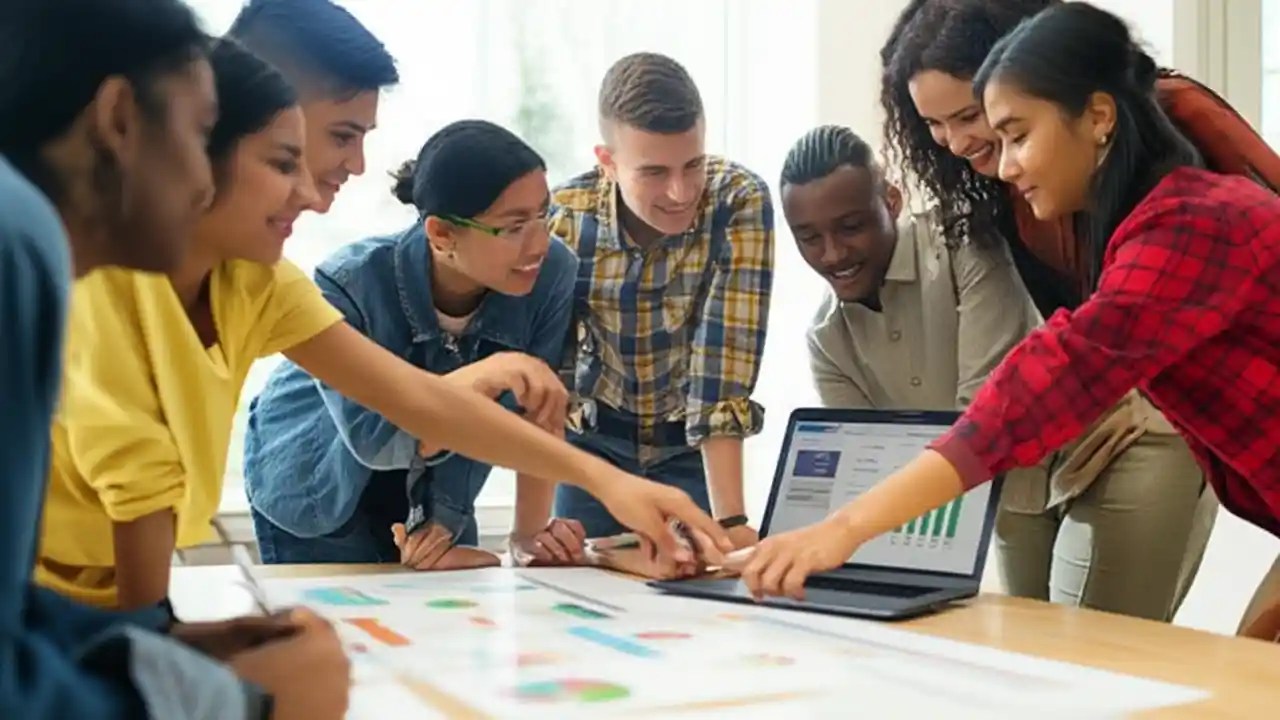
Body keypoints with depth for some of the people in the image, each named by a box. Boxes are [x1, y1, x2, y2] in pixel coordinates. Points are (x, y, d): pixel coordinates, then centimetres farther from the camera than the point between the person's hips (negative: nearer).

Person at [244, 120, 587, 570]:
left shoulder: (551, 274, -24)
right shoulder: (350, 285, -32)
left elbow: (539, 415, -17)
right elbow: (371, 438, -38)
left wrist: (529, 534, -19)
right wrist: (485, 376, -50)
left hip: (431, 483, 3)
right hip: (314, 485, -3)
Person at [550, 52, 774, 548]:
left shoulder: (740, 202, -25)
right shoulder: (565, 217, -21)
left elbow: (725, 363, -29)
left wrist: (730, 520, -35)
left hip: (692, 447, 0)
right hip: (593, 441, 1)